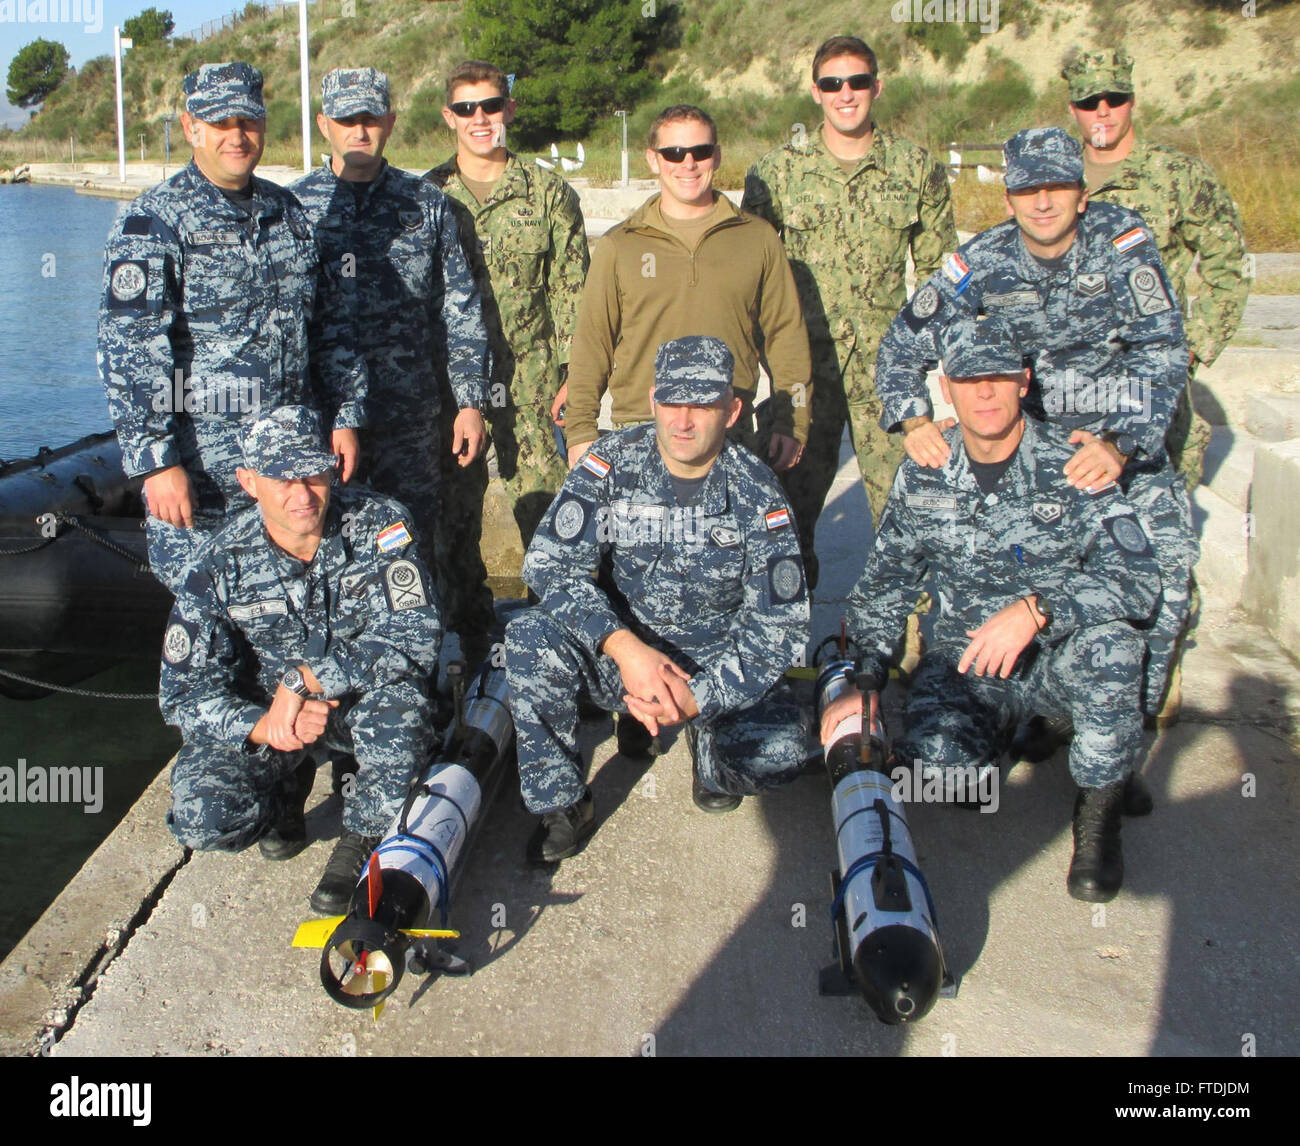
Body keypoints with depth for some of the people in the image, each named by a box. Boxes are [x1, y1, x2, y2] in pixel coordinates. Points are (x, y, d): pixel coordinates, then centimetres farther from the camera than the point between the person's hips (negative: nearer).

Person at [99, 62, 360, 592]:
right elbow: (129, 351, -13)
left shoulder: (287, 212, 12)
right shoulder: (152, 223, -7)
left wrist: (345, 415, 11)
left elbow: (326, 324, 18)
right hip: (202, 470, -5)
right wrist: (156, 462, -19)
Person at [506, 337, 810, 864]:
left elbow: (779, 623, -14)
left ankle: (710, 747, 11)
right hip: (620, 650, 1)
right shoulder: (614, 463, -10)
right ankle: (562, 802, -9)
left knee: (780, 751, -28)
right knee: (529, 637, -28)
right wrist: (624, 646, -32)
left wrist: (696, 697, -27)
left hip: (716, 662, -1)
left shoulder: (756, 494, -12)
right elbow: (551, 564, -17)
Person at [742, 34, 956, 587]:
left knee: (898, 488, 0)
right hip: (806, 357, 0)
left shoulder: (916, 167, 5)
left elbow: (938, 264, 13)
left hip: (887, 360, 0)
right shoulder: (778, 169, 3)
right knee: (800, 479, 8)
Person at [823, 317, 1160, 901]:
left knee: (1109, 641, -36)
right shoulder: (923, 475, -1)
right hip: (965, 656, 2)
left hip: (1059, 654, -2)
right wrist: (864, 682, -4)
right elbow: (882, 586, 8)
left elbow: (1138, 579, -21)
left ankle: (1098, 811, -10)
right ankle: (1002, 725, 13)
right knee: (933, 761, -27)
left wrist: (1034, 609, -35)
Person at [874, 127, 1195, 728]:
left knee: (1167, 550, -18)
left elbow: (1163, 354, -21)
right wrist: (912, 420, -25)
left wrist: (1120, 446, -36)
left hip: (1124, 427, -1)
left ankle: (1137, 703, 5)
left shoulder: (1122, 240, -17)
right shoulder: (983, 260, -11)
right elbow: (903, 345, -5)